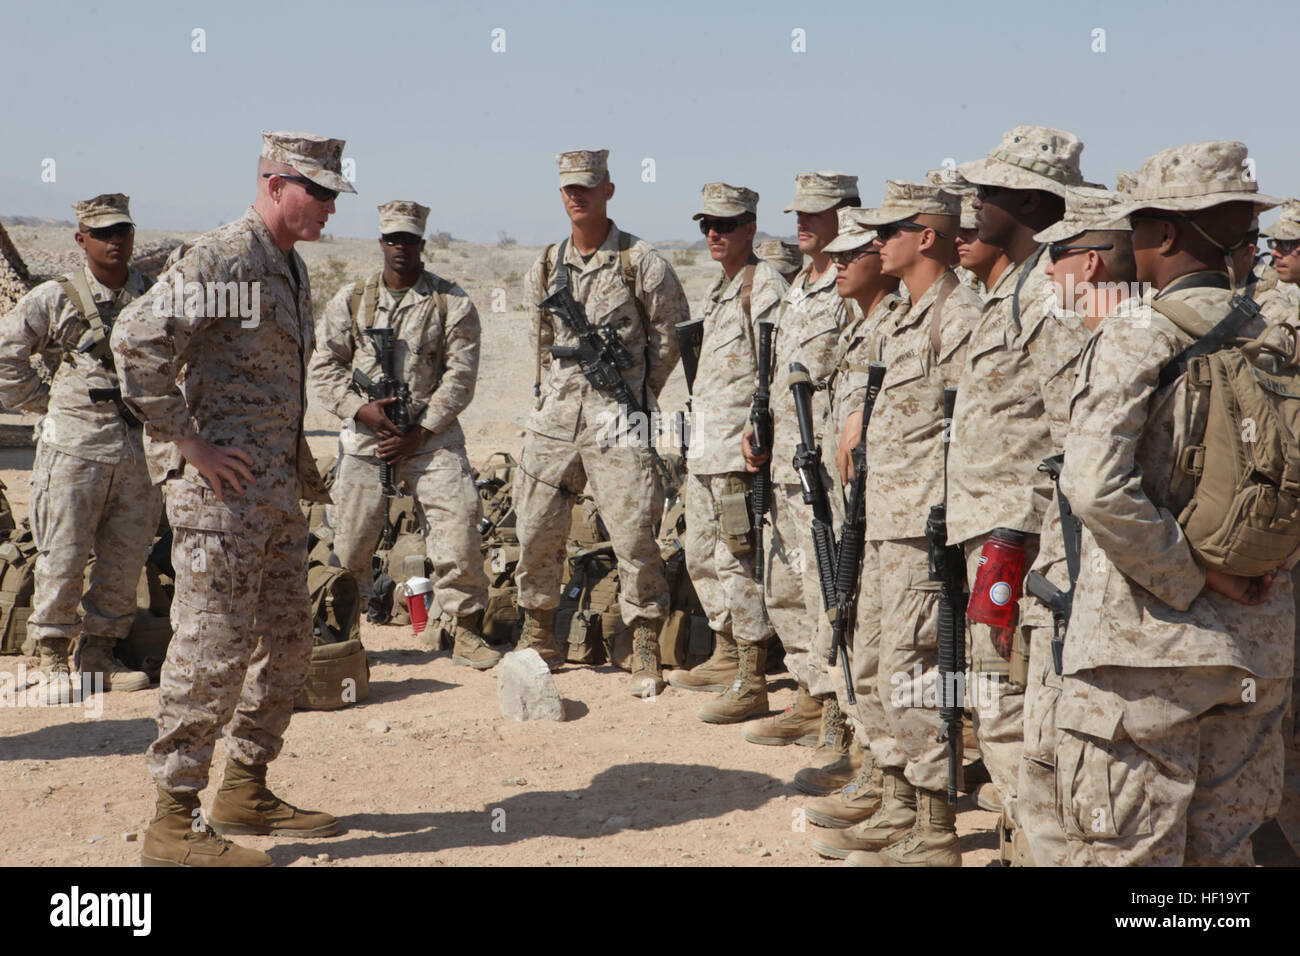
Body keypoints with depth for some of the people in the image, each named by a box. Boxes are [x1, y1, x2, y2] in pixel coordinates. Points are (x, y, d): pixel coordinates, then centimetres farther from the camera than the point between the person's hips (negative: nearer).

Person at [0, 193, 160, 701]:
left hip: (141, 447, 4)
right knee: (63, 555, 0)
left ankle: (98, 652, 21)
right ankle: (53, 658, 14)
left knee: (126, 558, 7)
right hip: (74, 445, -4)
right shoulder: (56, 298, -2)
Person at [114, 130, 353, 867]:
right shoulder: (219, 259, -13)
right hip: (221, 483, -10)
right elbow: (137, 340, -24)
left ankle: (246, 792, 26)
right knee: (215, 647, -7)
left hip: (277, 486, 10)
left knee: (287, 640, 14)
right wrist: (188, 443, -20)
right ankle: (174, 820, 0)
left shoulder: (292, 270, 16)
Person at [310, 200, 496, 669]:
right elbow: (324, 367, 9)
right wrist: (361, 408, -8)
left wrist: (421, 432, -10)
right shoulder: (350, 300, 9)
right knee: (349, 536, 1)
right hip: (365, 436, 2)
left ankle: (467, 629, -3)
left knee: (458, 521, -14)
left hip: (431, 434, -2)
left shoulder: (451, 303, 2)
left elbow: (460, 376, -3)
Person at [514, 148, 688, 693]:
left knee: (633, 535, -7)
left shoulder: (640, 262, -3)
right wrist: (559, 390, 15)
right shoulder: (545, 268, 11)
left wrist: (636, 393, 5)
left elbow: (672, 335, 4)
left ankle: (645, 653, 1)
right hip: (554, 413, 5)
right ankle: (538, 639, 23)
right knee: (536, 531, 7)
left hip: (618, 420, -5)